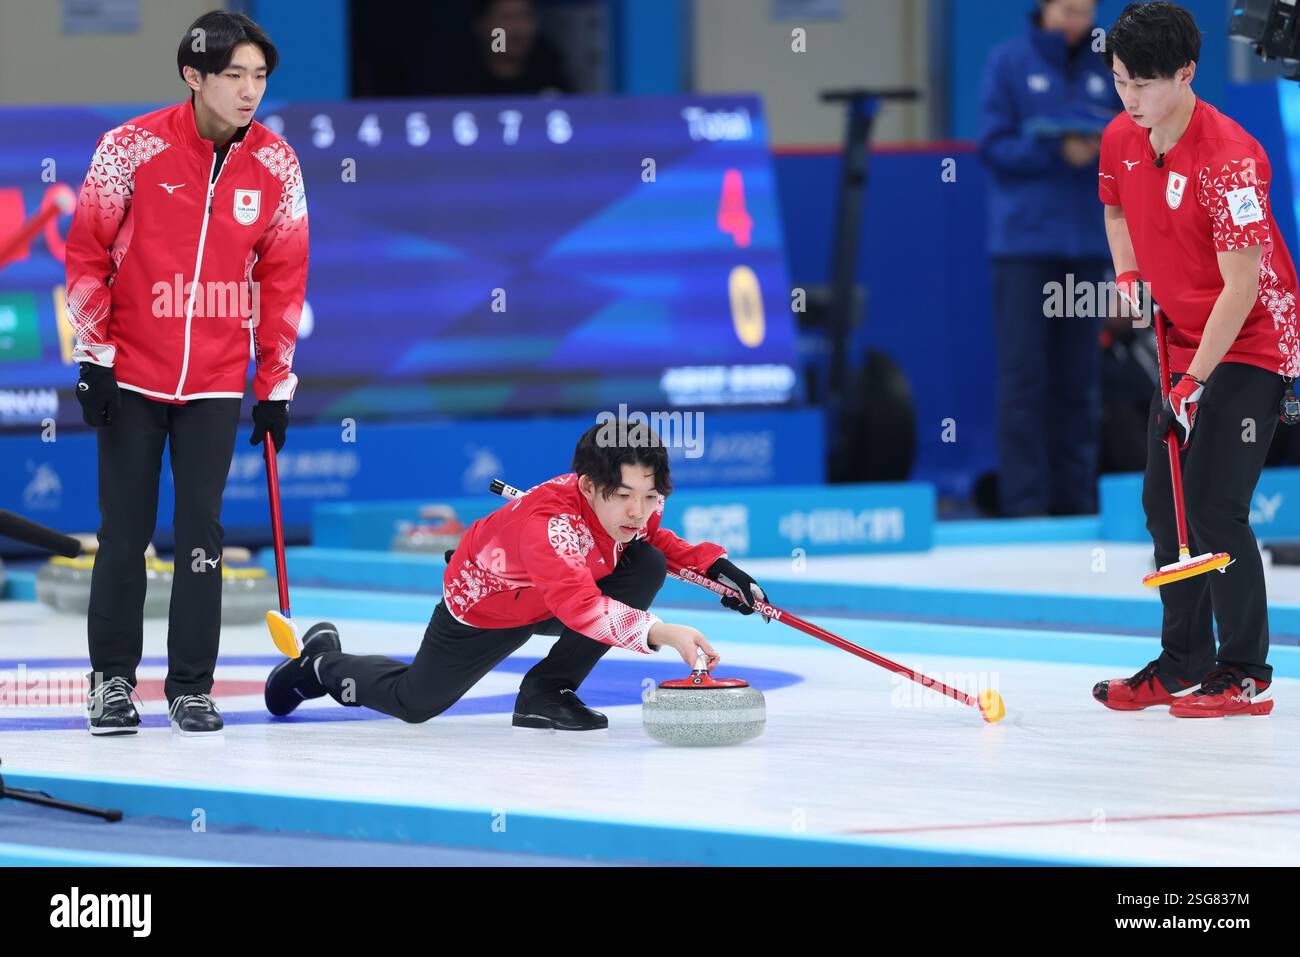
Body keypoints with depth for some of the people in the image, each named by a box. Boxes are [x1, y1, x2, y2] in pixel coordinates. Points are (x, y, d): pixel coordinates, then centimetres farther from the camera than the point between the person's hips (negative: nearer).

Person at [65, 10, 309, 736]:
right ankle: (113, 679, 14)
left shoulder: (277, 166, -3)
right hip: (132, 375, -2)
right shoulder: (132, 147, -11)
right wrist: (94, 356, -6)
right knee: (125, 531, 2)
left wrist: (276, 386, 5)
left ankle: (191, 686, 8)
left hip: (217, 383, 2)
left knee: (201, 531, 0)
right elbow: (88, 252, -4)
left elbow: (283, 277, 5)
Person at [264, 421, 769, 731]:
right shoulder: (548, 522, -46)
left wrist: (713, 566, -16)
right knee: (415, 702, 9)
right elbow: (579, 605, -62)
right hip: (483, 607, -6)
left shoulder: (637, 505, -23)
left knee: (647, 566, -19)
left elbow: (656, 539, 3)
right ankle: (322, 660, 43)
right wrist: (658, 631, -76)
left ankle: (548, 691, -8)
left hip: (552, 598, 6)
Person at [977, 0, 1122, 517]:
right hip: (1024, 240, -3)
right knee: (1023, 376, -5)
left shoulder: (1106, 68, 9)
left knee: (1079, 377, 7)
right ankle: (1024, 498, -5)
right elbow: (994, 145, -4)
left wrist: (1099, 145, -11)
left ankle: (1073, 494, 12)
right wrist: (1059, 151, -16)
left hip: (1087, 241, 4)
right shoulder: (1009, 62, 0)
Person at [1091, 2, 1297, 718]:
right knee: (1163, 501, 10)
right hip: (1183, 343, 8)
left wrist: (1196, 382, -26)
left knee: (1212, 506, -14)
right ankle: (1183, 663, 22)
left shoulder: (1229, 158, -26)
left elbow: (1243, 286, -26)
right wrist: (1128, 277, 6)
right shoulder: (1121, 141, -1)